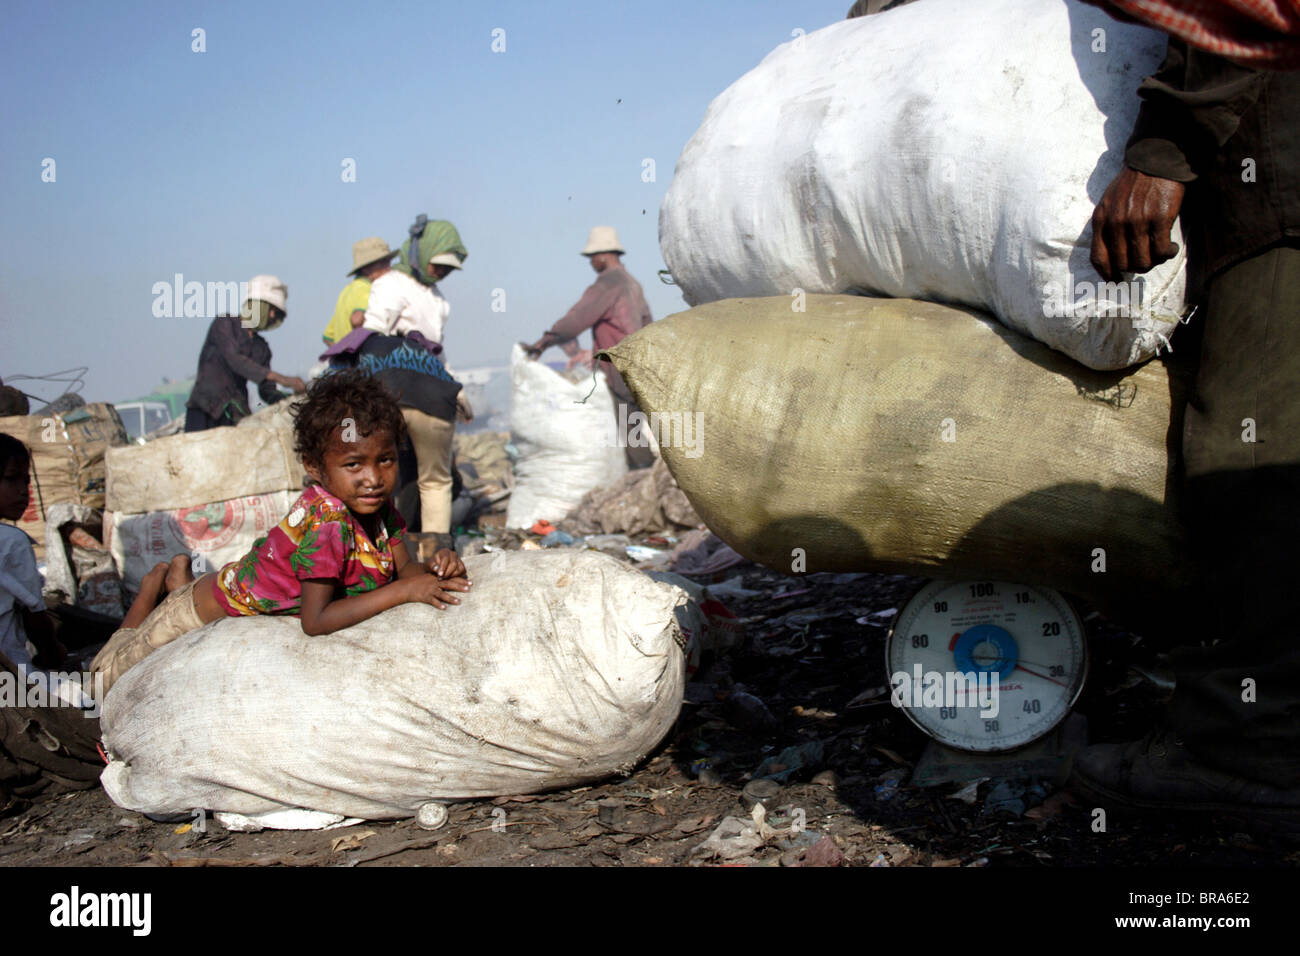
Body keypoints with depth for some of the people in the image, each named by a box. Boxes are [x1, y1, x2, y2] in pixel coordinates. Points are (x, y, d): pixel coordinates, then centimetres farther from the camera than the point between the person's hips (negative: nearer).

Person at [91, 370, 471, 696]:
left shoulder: (378, 503, -18)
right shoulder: (327, 521, -41)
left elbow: (404, 568, -13)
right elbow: (315, 621, -42)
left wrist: (432, 570, -36)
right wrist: (402, 591, -46)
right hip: (210, 610, -7)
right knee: (115, 673, 17)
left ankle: (181, 575, 43)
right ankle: (155, 588, 33)